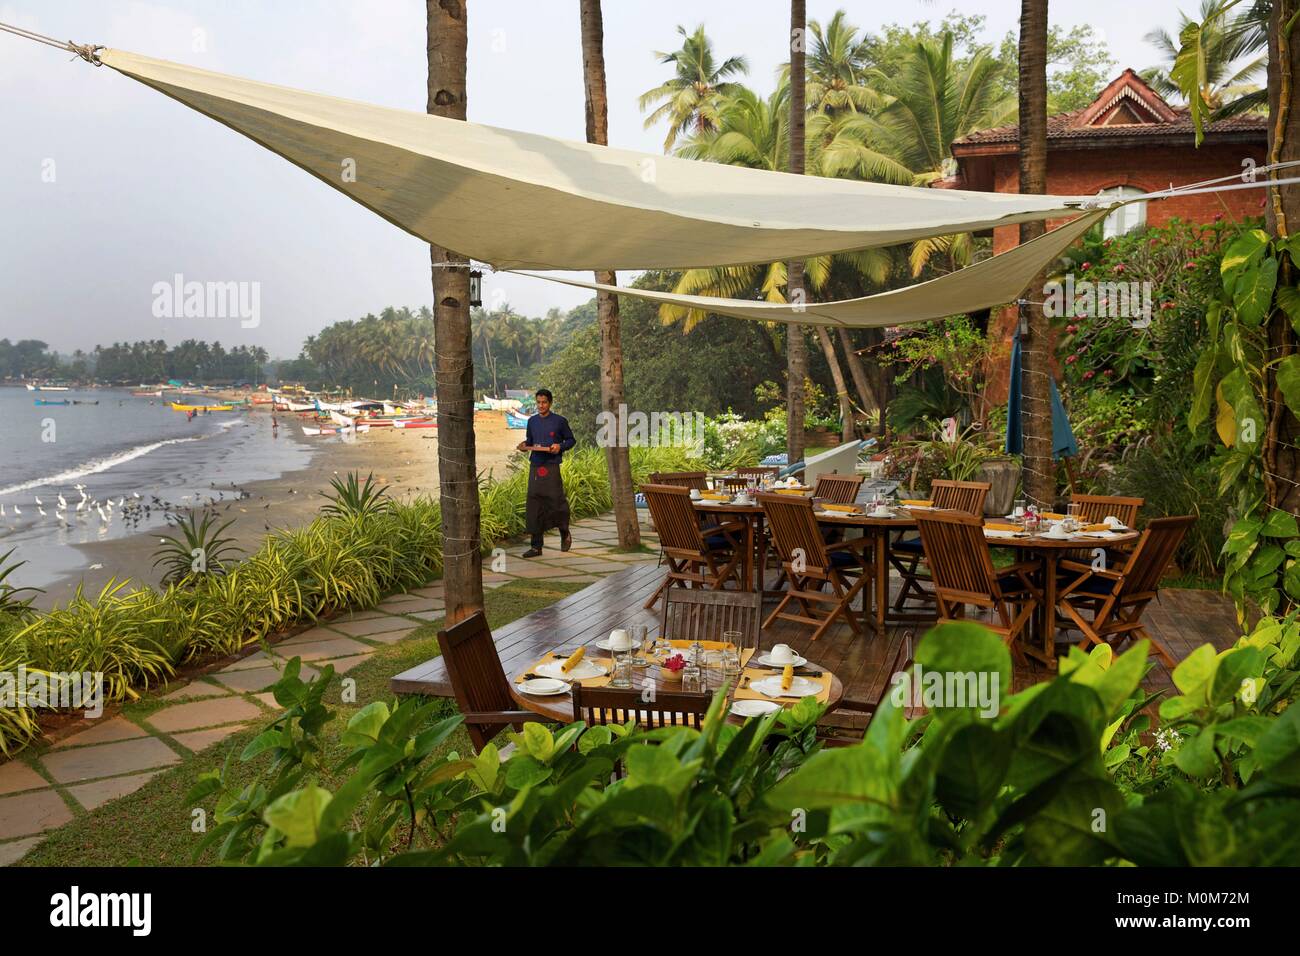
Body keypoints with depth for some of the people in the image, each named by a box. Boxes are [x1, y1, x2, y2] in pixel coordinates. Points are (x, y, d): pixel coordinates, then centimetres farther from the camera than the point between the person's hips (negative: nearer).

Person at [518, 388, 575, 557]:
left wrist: (560, 446, -11)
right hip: (534, 466, 4)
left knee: (556, 502, -4)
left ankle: (565, 534, 25)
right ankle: (536, 546, 7)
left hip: (551, 467, -4)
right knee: (534, 507, 1)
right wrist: (524, 445, 1)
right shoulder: (532, 421, 12)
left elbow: (571, 440, 7)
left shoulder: (560, 421, 0)